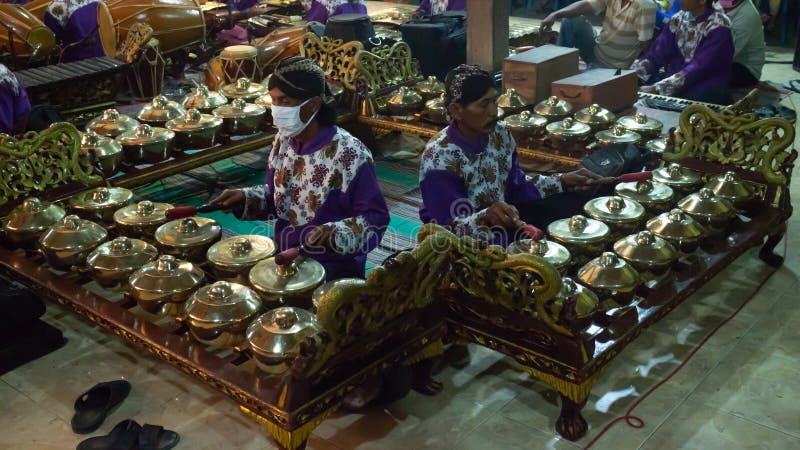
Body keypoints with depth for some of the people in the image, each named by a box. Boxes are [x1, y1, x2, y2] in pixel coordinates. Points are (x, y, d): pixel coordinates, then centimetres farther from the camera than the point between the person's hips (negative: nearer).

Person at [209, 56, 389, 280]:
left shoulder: (350, 155, -21)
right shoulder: (283, 141, 0)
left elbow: (375, 217, -17)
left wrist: (335, 234, -33)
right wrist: (245, 198, -3)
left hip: (334, 271, -6)